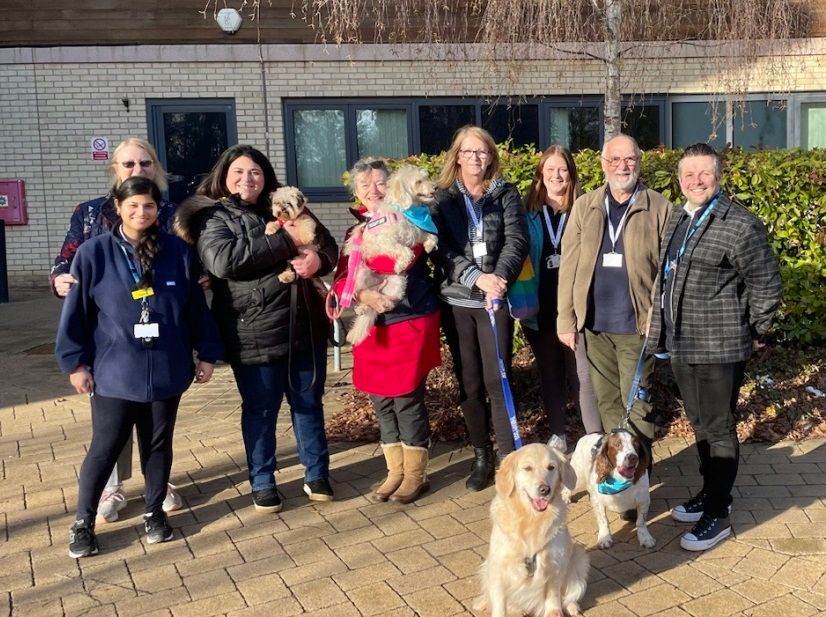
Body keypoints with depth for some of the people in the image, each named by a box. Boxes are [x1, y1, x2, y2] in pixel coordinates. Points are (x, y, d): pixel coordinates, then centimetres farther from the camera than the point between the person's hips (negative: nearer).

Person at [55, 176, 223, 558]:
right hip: (113, 372, -2)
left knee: (159, 444, 14)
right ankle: (83, 523, 21)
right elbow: (76, 311, -2)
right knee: (105, 448, 4)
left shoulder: (178, 252, 0)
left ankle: (154, 513, 30)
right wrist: (75, 362, -3)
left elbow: (196, 307, 6)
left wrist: (206, 354, 6)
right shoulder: (94, 253, -4)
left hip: (166, 370, 2)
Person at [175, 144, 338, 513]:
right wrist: (284, 241, -18)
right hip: (255, 333, -4)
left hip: (306, 325, 4)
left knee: (309, 402, 13)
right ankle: (262, 483, 24)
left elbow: (328, 244, 13)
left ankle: (316, 475, 28)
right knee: (261, 409, 8)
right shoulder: (212, 217, -1)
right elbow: (223, 260, -21)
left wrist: (319, 258, -12)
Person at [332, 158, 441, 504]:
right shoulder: (356, 229, 13)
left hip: (409, 324, -6)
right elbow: (342, 280, 1)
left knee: (407, 400, -2)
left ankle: (416, 475, 14)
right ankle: (395, 471, 25)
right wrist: (361, 295, -19)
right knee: (382, 402, 11)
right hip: (371, 328, 6)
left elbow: (398, 261, -22)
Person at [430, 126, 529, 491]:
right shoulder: (442, 198, 6)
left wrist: (499, 278, -22)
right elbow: (440, 247, -5)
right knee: (469, 382, 7)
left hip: (495, 298, -2)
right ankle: (481, 457, 18)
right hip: (456, 300, 2)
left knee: (496, 380, -5)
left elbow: (517, 240, -6)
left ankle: (510, 457, 3)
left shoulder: (506, 194, 5)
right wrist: (476, 277, -18)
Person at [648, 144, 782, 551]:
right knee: (699, 424, 19)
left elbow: (767, 285, -9)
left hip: (718, 347, -7)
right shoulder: (677, 219, 10)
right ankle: (709, 492, 36)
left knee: (718, 429, 3)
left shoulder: (740, 225, -14)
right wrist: (663, 327, 15)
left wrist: (753, 334, -2)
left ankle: (718, 514, 15)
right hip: (681, 345, 8)